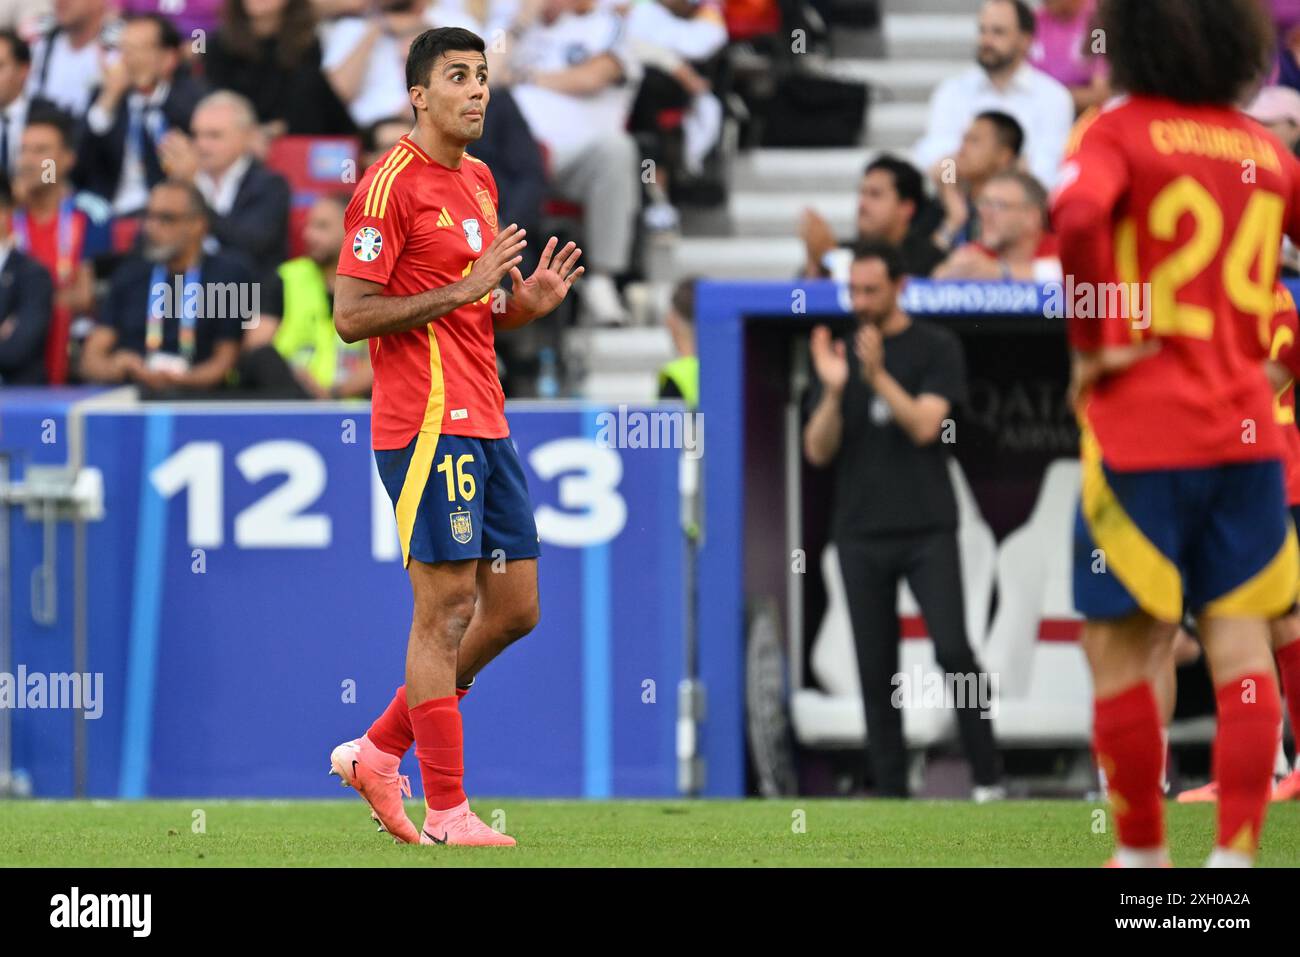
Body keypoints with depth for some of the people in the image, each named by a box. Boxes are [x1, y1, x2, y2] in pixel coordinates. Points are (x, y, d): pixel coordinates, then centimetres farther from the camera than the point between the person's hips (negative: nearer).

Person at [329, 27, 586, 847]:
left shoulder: (478, 181, 17)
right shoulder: (392, 185, -10)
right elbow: (351, 316, -15)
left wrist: (526, 304, 5)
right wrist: (462, 290, -19)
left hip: (484, 424, 9)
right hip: (428, 424, -9)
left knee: (515, 607, 10)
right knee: (446, 609, -7)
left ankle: (378, 754, 20)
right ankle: (446, 814, -3)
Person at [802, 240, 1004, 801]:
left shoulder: (936, 348, 1)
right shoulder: (838, 355, 11)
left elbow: (924, 425, -11)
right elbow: (818, 451, 4)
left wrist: (878, 376, -22)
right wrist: (833, 390, -12)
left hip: (927, 529, -3)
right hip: (861, 535, 3)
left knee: (952, 649, -14)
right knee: (875, 670, 2)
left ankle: (987, 777, -6)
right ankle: (890, 792, 5)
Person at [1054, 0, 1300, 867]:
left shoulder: (1120, 131, -5)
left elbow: (1077, 215, -25)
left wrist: (1090, 344, -15)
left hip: (1142, 432, -4)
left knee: (1121, 650, 5)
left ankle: (1143, 853, 10)